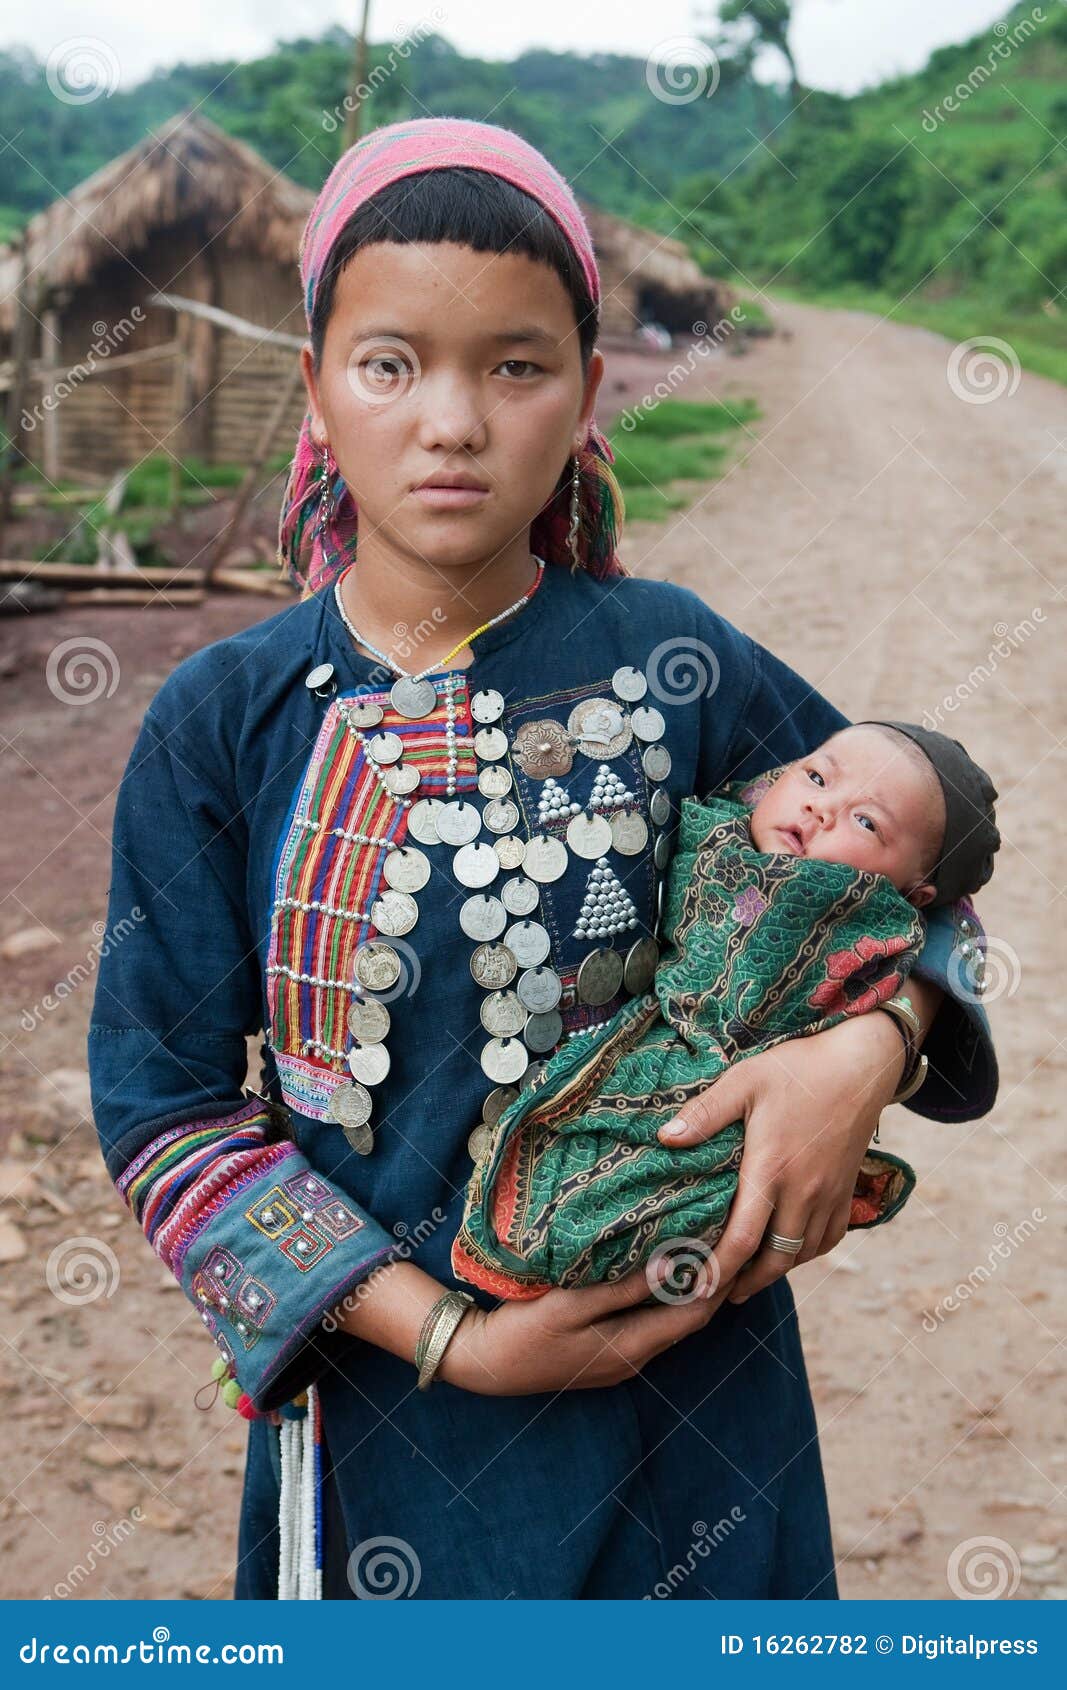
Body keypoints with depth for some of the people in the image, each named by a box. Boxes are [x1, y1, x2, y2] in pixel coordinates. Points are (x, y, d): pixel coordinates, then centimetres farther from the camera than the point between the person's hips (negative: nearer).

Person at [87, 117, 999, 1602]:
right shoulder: (224, 723, -10)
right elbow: (163, 1096, -8)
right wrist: (443, 1334, -16)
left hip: (679, 1380, 1)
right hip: (378, 1394, 0)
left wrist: (867, 1049, -16)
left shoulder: (672, 668, -9)